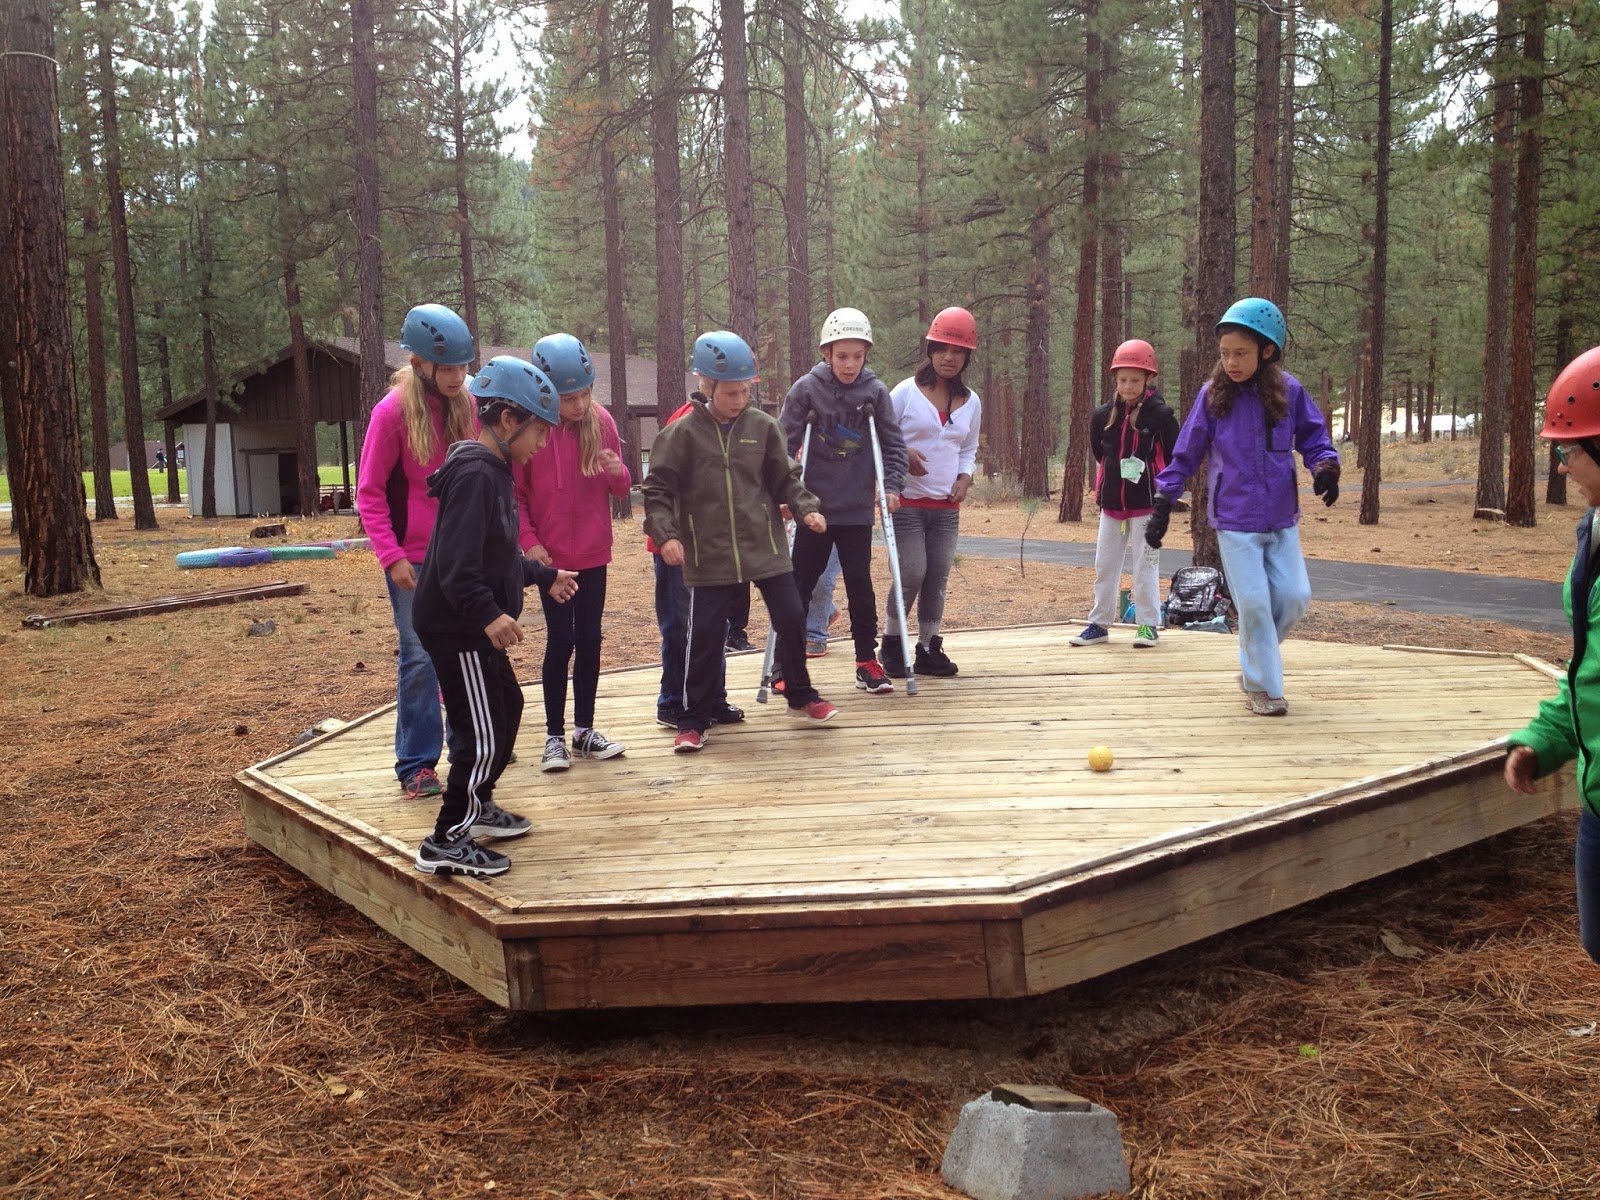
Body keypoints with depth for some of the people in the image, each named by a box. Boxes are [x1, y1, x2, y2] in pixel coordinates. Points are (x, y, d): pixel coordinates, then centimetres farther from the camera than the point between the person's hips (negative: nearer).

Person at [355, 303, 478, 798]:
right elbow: (369, 492, -7)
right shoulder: (394, 411, -11)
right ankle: (416, 764, 10)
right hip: (414, 558, -4)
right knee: (420, 656, -2)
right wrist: (392, 557, -14)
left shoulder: (468, 405, 1)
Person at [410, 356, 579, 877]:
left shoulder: (494, 471, 13)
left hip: (474, 627, 11)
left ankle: (476, 806, 37)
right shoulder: (475, 475, -20)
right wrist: (488, 614, -38)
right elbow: (457, 561, -29)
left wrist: (545, 576, 31)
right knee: (483, 735, -7)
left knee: (507, 708, 22)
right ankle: (446, 842, 3)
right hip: (456, 627, -11)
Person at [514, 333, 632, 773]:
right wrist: (529, 541, -13)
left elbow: (620, 489, 5)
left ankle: (585, 730, 21)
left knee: (589, 640, 9)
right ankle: (554, 736, 11)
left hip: (593, 554, 4)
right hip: (551, 556, -3)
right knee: (561, 641, -1)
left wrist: (617, 471, -17)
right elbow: (513, 492, -5)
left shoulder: (601, 421, -2)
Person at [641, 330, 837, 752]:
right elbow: (658, 489, -5)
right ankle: (694, 720, 13)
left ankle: (800, 696, 29)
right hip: (709, 555, -3)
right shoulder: (682, 433, -6)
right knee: (705, 635, 0)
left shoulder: (762, 426, 2)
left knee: (792, 618, 7)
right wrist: (666, 533, -17)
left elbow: (786, 478, 10)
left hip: (765, 547, 3)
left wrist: (806, 509, -6)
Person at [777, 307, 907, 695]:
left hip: (858, 510, 0)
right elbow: (783, 443, -4)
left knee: (860, 585, 2)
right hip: (814, 507, 0)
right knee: (799, 586, 7)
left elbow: (894, 444, 3)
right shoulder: (806, 389, -5)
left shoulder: (875, 391, -2)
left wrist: (892, 485, -10)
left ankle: (867, 662, 13)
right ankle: (786, 663, 17)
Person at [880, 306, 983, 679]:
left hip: (947, 506, 5)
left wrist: (965, 477, 0)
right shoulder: (906, 392, -4)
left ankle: (928, 649, 16)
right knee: (912, 574, -9)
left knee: (938, 578, 4)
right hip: (907, 502, -4)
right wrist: (902, 454, -20)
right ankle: (891, 644, 11)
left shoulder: (971, 402, 9)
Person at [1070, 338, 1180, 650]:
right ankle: (1099, 624, 18)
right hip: (1111, 503, 4)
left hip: (1147, 504, -4)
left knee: (1145, 565, 1)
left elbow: (1175, 457, -1)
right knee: (1104, 565, 9)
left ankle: (1148, 624, 11)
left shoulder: (1160, 415, -9)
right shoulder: (1103, 415, 1)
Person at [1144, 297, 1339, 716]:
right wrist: (1163, 504, -3)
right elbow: (1186, 455, 0)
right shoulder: (1213, 395, -6)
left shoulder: (1289, 391, -4)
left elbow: (1312, 438, 7)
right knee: (1254, 603, -4)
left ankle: (1256, 662, 27)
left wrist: (1326, 465, -14)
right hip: (1234, 520, -2)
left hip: (1282, 519, 2)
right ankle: (1262, 687, 14)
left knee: (1294, 597, 2)